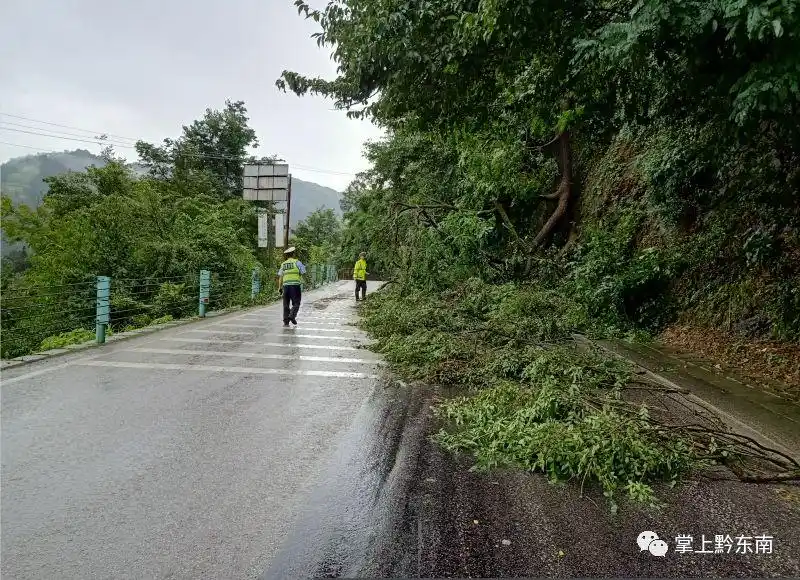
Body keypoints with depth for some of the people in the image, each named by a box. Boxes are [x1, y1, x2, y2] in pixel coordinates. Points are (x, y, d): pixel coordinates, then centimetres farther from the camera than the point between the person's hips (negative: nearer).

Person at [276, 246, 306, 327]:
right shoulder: (297, 262, 0)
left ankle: (286, 322, 6)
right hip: (295, 285, -4)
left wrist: (279, 287, 9)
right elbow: (303, 272, -3)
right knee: (296, 303, 2)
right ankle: (292, 315, -20)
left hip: (285, 285, 4)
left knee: (286, 304, 8)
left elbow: (280, 276, 8)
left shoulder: (283, 264, 12)